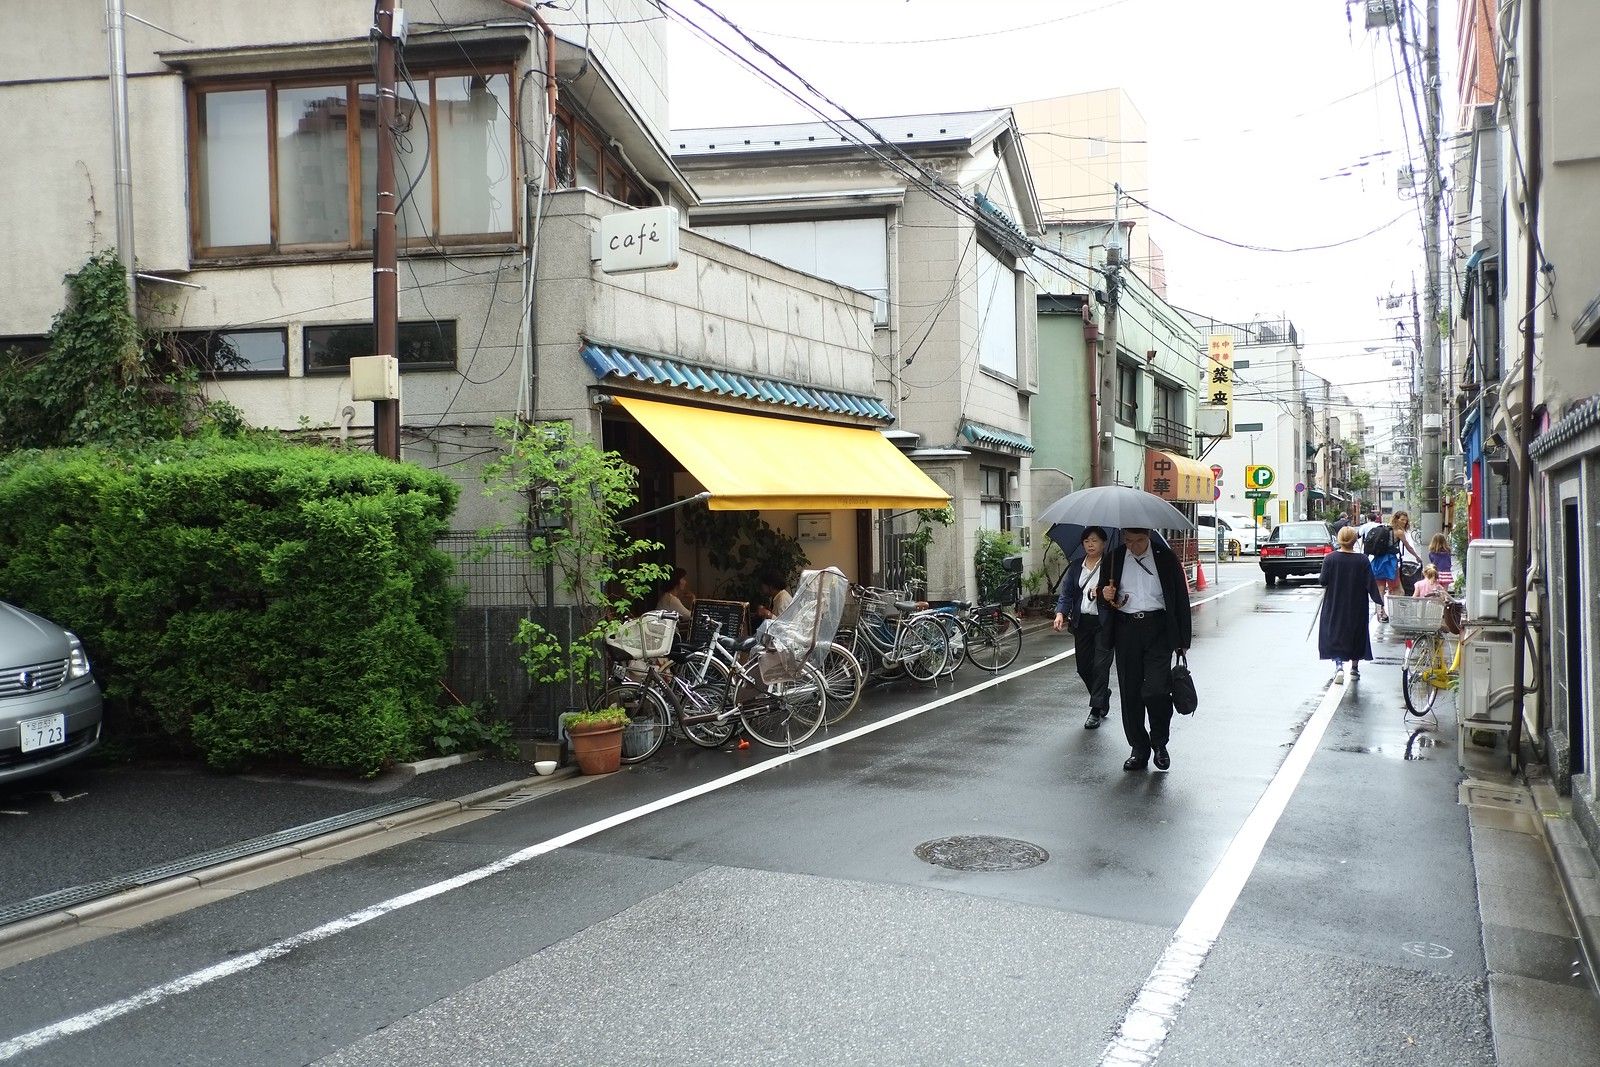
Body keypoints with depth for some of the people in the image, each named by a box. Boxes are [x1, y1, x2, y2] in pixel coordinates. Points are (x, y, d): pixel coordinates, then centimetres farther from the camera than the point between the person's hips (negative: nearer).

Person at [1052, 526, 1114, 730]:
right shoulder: (1076, 566, 10)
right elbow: (1066, 592, 6)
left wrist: (1101, 592, -27)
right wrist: (1060, 613, -10)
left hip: (1104, 623, -5)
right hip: (1082, 621, 5)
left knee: (1100, 665, -7)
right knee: (1083, 667, 10)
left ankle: (1096, 710, 1)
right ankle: (1103, 699, 33)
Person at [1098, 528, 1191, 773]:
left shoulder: (1166, 557, 1)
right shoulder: (1114, 558, 7)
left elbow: (1181, 597, 4)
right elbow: (1102, 592, 18)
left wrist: (1183, 640, 1)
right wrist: (1104, 594, -8)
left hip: (1158, 630, -3)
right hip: (1126, 630, 3)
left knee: (1155, 690, -12)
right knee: (1130, 693, 5)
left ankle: (1159, 743, 11)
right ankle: (1139, 750, 17)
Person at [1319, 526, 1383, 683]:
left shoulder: (1330, 558, -10)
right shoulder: (1362, 561, -9)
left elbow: (1323, 581, -8)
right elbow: (1370, 583, -8)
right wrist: (1379, 602, -2)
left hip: (1334, 607, -1)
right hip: (1357, 608, 1)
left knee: (1334, 635, 3)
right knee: (1356, 635, 17)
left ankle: (1338, 665, -18)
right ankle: (1354, 667, 25)